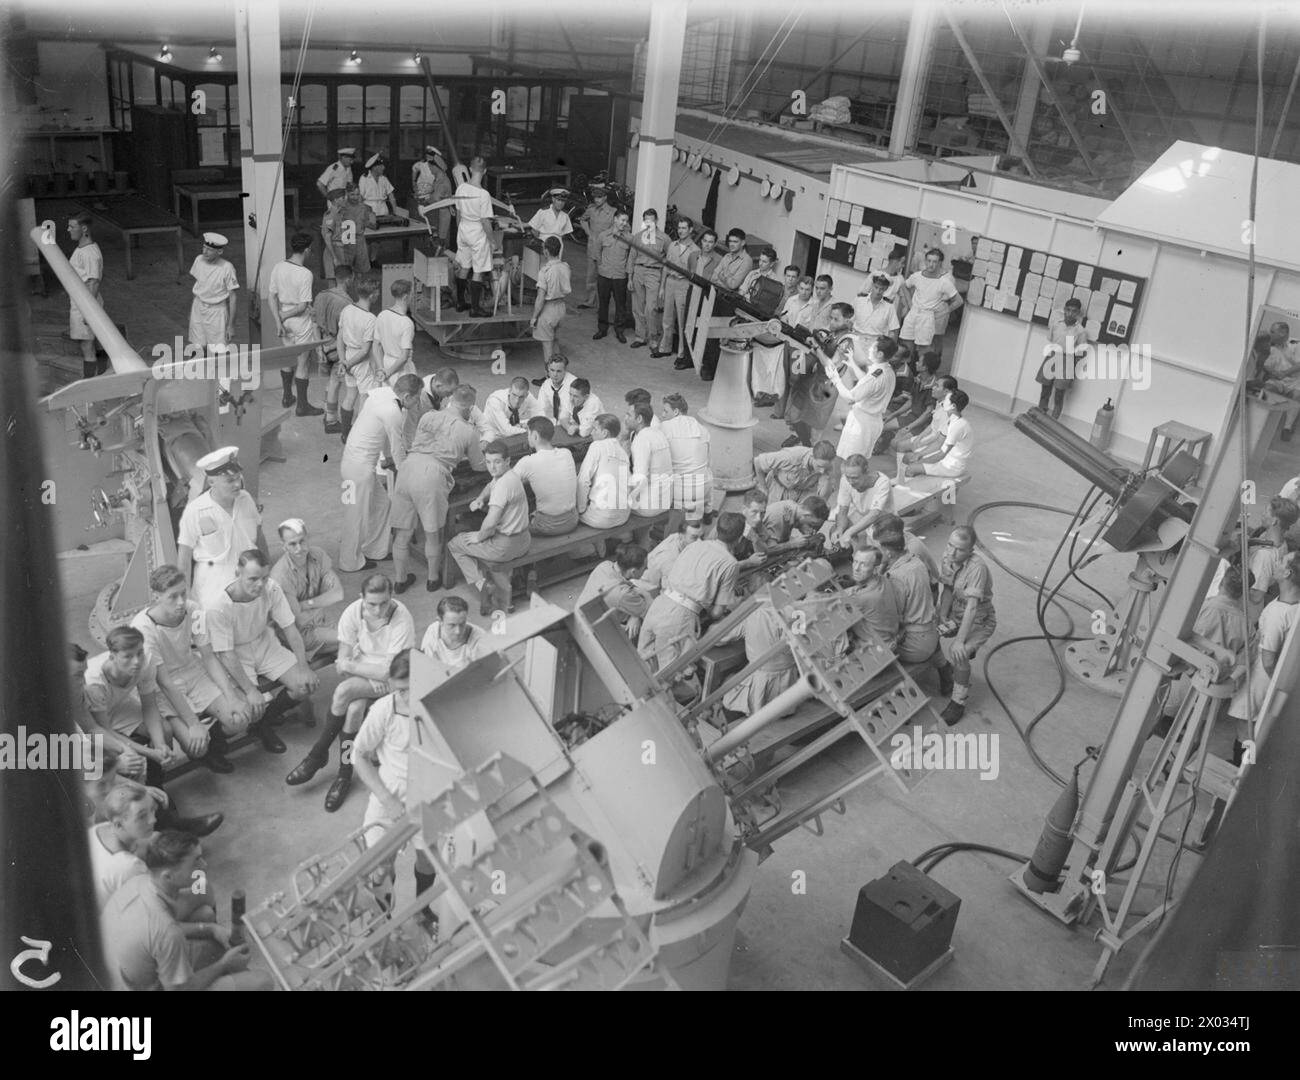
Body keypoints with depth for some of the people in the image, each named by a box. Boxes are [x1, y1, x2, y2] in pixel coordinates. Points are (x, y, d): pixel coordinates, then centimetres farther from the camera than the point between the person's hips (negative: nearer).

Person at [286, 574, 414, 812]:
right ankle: (344, 774, -10)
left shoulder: (402, 620, -26)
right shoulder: (352, 612, -13)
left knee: (343, 692, -28)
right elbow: (343, 663, -6)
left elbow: (391, 671, -24)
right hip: (360, 671, 4)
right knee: (354, 708, -28)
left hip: (389, 679, -3)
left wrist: (350, 666, -17)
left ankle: (317, 755, -8)